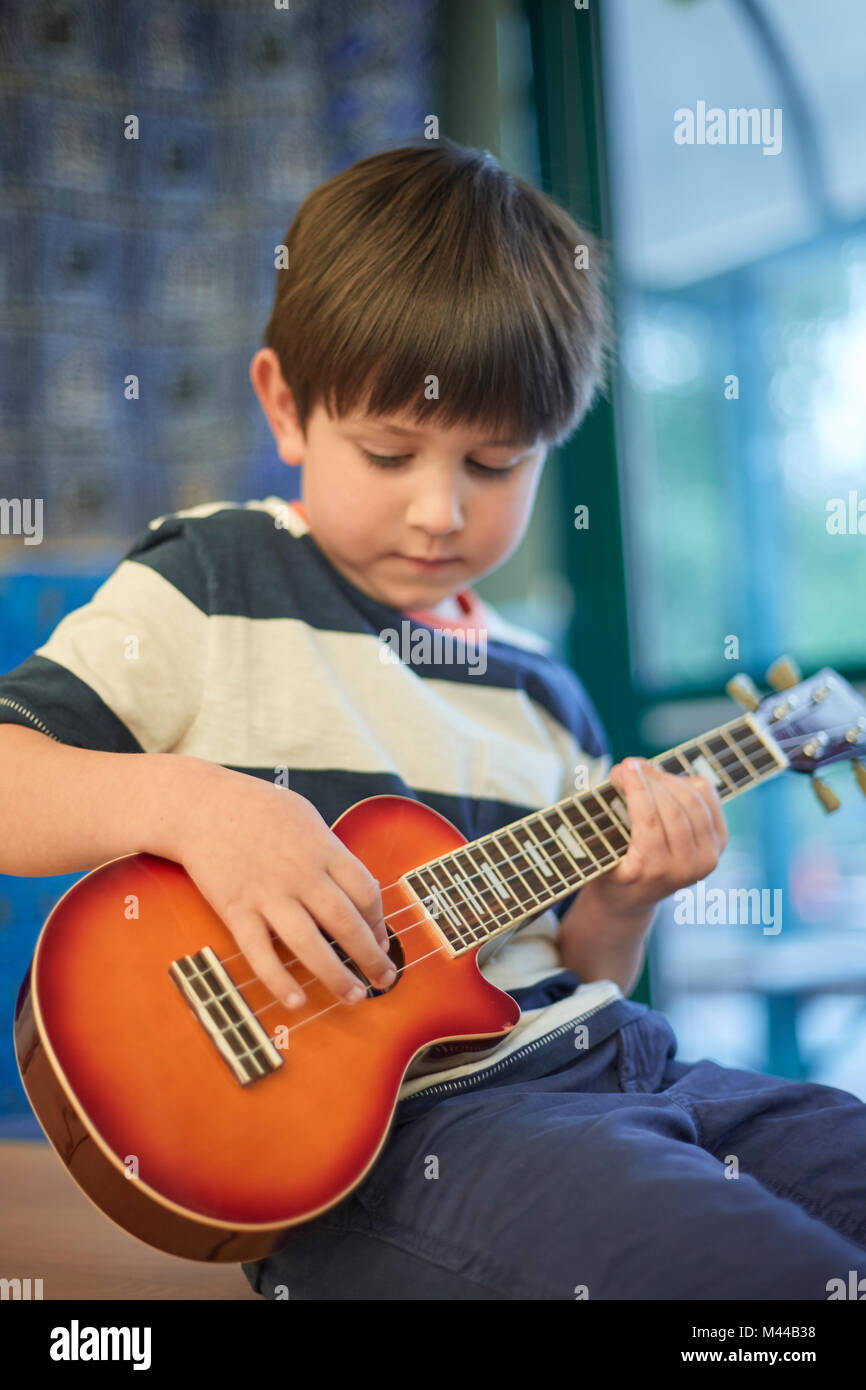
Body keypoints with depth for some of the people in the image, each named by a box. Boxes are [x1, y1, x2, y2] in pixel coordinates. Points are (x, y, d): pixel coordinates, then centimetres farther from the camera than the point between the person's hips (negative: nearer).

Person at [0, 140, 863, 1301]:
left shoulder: (542, 692, 15)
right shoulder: (209, 587, -1)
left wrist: (621, 902, 1)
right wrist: (181, 799, -24)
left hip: (592, 1066, 7)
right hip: (367, 1136, -7)